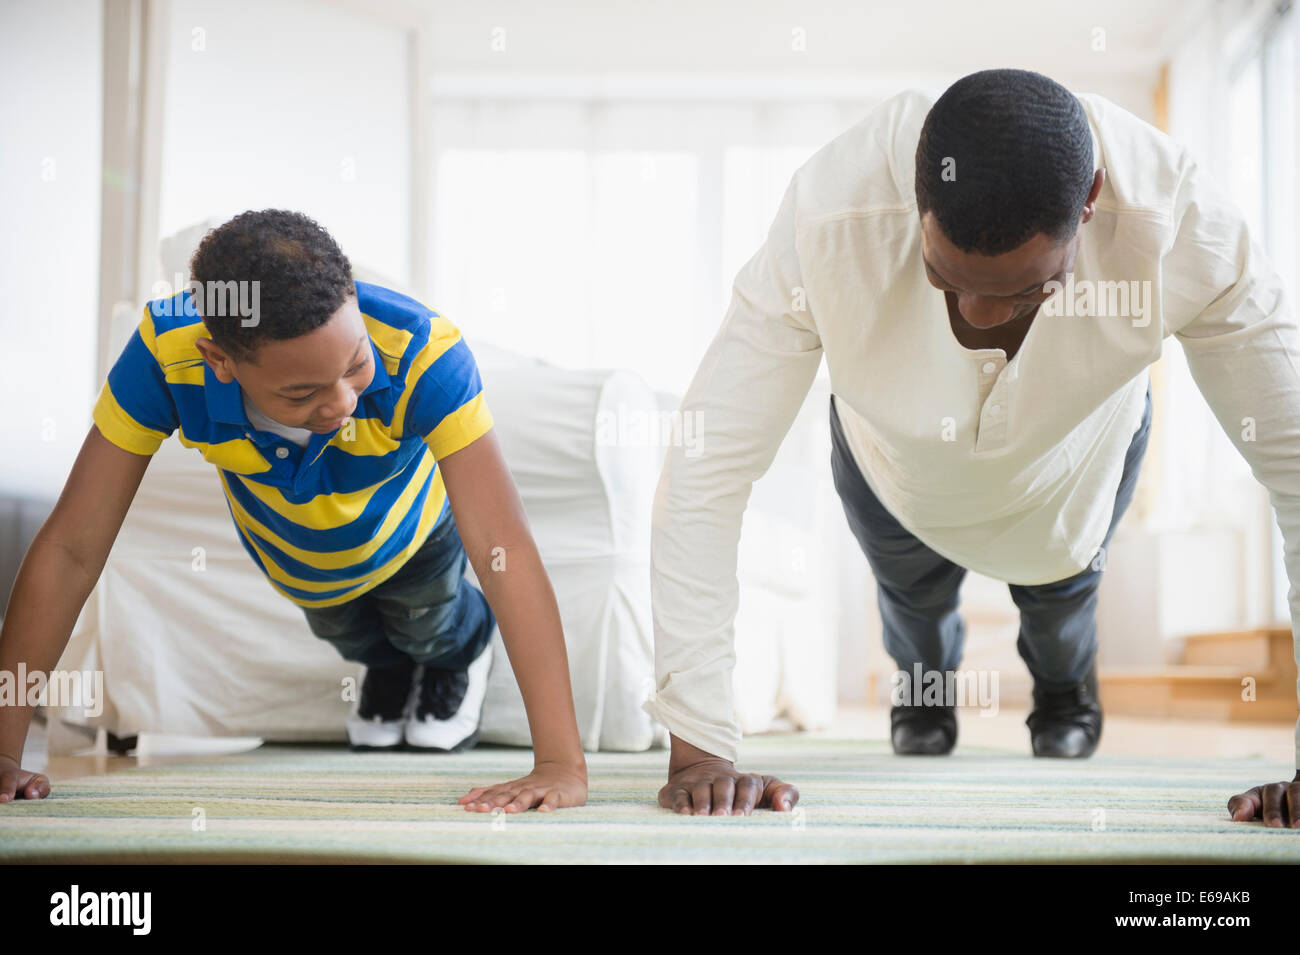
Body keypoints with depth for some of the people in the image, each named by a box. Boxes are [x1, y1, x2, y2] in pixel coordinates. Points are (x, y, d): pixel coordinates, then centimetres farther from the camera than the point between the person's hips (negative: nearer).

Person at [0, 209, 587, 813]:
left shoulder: (421, 352, -49)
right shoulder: (165, 354, -44)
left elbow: (505, 549, -54)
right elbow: (71, 549, -38)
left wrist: (562, 763, -60)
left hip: (410, 532, -2)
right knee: (339, 629, 29)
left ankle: (463, 649, 61)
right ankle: (386, 663, 65)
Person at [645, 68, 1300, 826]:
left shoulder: (1180, 220, -46)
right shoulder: (828, 224, -47)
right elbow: (706, 476, -43)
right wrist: (699, 750, -44)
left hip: (1080, 449, 0)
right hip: (898, 464, 0)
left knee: (1061, 582, 28)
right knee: (913, 591, 28)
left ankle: (1064, 686, 65)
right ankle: (923, 678, 66)